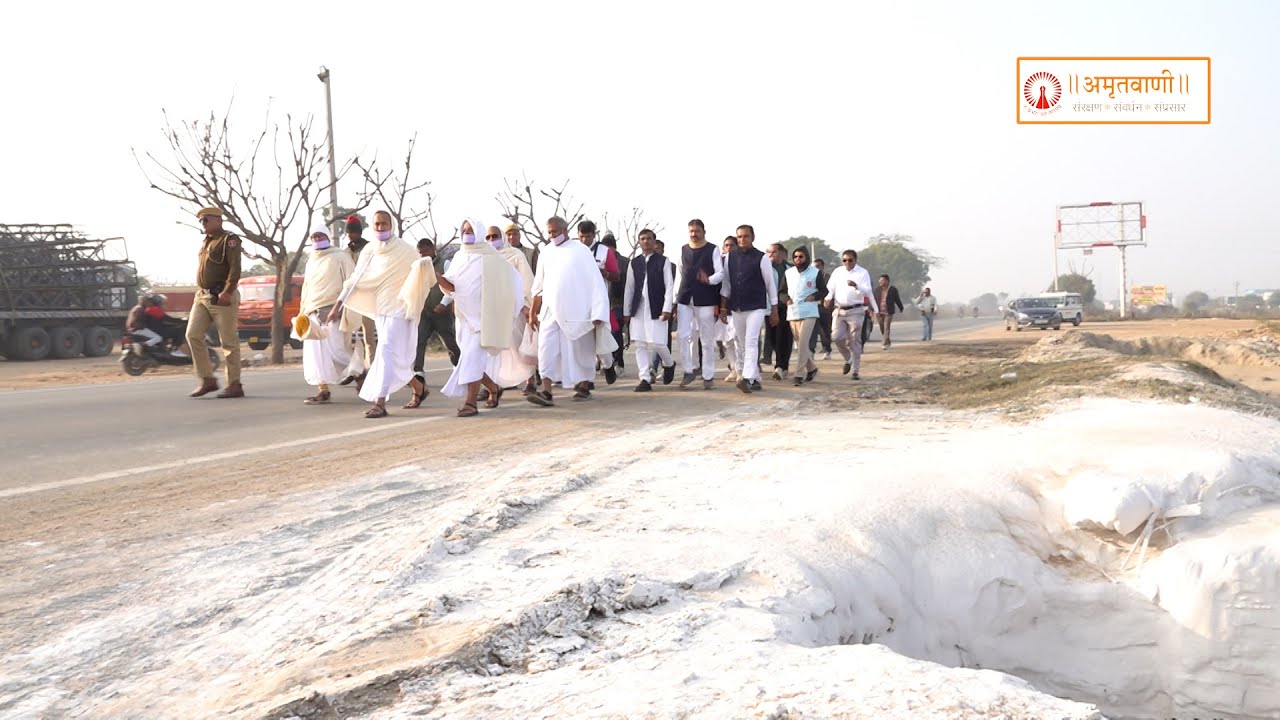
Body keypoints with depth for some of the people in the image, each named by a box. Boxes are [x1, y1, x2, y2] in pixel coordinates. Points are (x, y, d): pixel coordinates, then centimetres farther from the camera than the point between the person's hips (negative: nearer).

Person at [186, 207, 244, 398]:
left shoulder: (229, 240, -7)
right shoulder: (206, 242, 19)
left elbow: (235, 268, -17)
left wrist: (227, 292, -25)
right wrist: (200, 290, 15)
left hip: (222, 298, -8)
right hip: (202, 296, 8)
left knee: (229, 341, -3)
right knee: (193, 335, 0)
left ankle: (234, 385, 3)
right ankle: (207, 380, 6)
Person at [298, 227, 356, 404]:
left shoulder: (340, 257, 1)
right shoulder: (311, 262, 22)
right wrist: (303, 312, 19)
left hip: (333, 310, -7)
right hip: (313, 313, 7)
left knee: (335, 351, -13)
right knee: (315, 353, -1)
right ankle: (323, 390, 1)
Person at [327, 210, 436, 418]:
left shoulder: (405, 251, -7)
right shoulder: (369, 252, 8)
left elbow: (424, 277, -7)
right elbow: (355, 281, 9)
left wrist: (425, 267, -29)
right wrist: (338, 306, 5)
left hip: (398, 310, -6)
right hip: (379, 311, 6)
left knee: (387, 352, -15)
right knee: (395, 356, 12)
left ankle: (380, 403, -17)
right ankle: (418, 388, 34)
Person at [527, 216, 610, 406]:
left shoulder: (580, 251, -1)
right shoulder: (546, 252, 11)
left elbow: (594, 282, -4)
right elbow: (539, 286, 17)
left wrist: (597, 312, -11)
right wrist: (533, 312, 16)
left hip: (576, 310, -3)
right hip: (550, 311, 3)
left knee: (580, 350, 7)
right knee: (546, 347, -10)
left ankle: (583, 387, 25)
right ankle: (546, 392, -15)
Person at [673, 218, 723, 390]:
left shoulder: (713, 250, 2)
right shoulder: (683, 251, 13)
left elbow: (721, 273, -3)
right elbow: (679, 275, 16)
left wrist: (709, 280, -24)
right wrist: (676, 298, 12)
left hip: (705, 300, -3)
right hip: (685, 299, 3)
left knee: (707, 339, 2)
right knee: (683, 335, -7)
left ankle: (708, 376, 9)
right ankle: (688, 371, 5)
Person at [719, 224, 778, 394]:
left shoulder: (762, 258, -5)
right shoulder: (731, 257, 6)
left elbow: (770, 284, -2)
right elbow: (726, 283, 11)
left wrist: (774, 310, -2)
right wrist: (723, 307, 7)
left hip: (756, 308, -5)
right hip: (736, 308, 5)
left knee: (751, 342, -18)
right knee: (742, 345, 9)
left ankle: (748, 378, -28)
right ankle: (755, 380, 18)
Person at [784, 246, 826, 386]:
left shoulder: (815, 273, 0)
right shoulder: (788, 272, 10)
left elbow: (824, 291, 7)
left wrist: (814, 297, -11)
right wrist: (786, 299, -3)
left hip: (809, 313, -4)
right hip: (792, 313, 5)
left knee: (803, 343, -14)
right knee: (800, 344, 11)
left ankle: (799, 374, -13)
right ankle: (811, 368, 30)